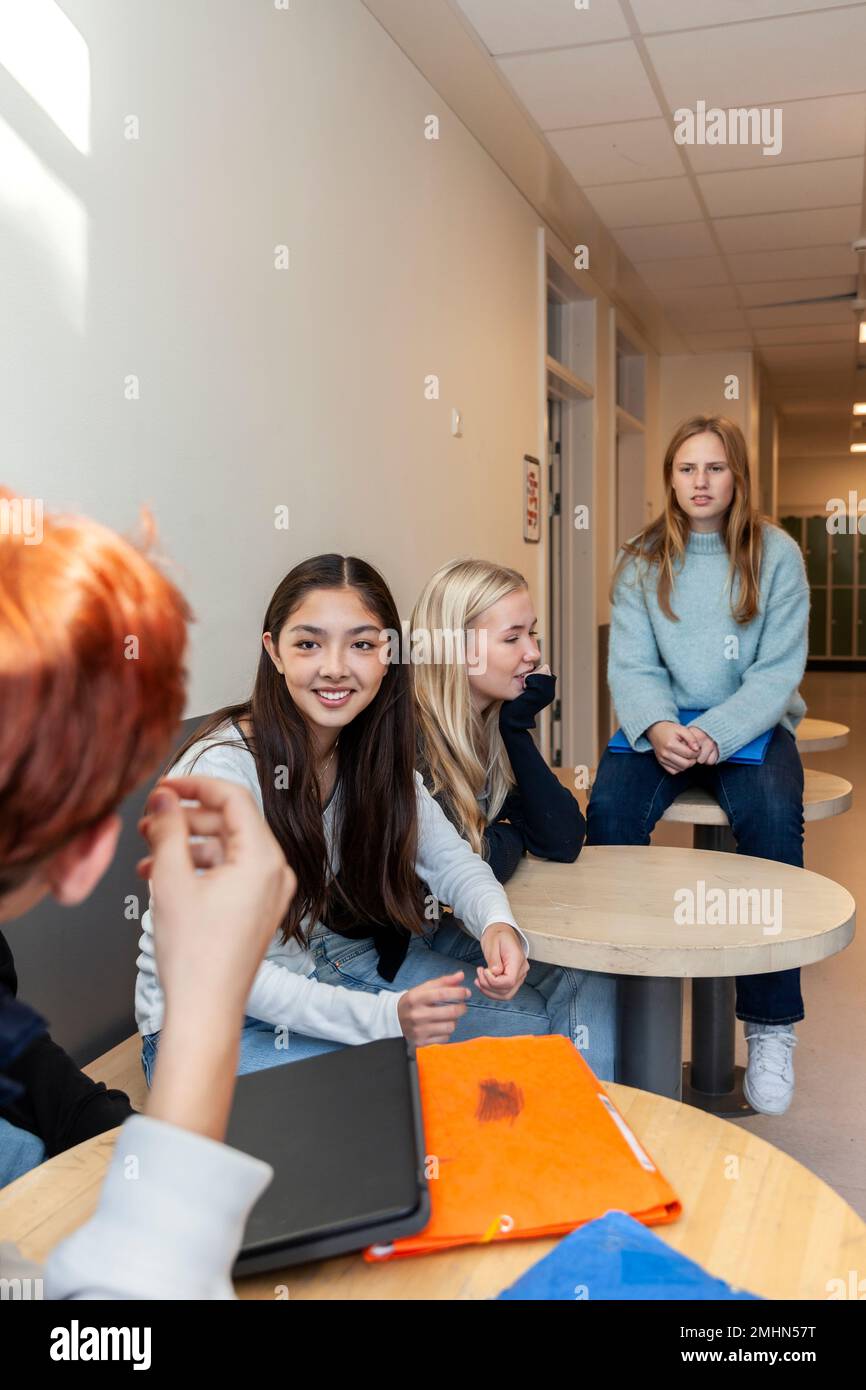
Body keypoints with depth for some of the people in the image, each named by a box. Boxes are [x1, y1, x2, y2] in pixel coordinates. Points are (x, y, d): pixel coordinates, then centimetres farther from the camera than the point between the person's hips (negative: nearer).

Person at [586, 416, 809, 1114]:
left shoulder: (776, 554, 1)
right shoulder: (641, 561, 7)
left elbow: (779, 670, -5)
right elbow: (632, 666, 0)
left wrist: (716, 734, -21)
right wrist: (658, 727, -22)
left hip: (751, 724, -1)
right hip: (662, 724, 2)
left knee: (772, 816, -32)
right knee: (610, 806, -29)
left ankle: (771, 1028, -17)